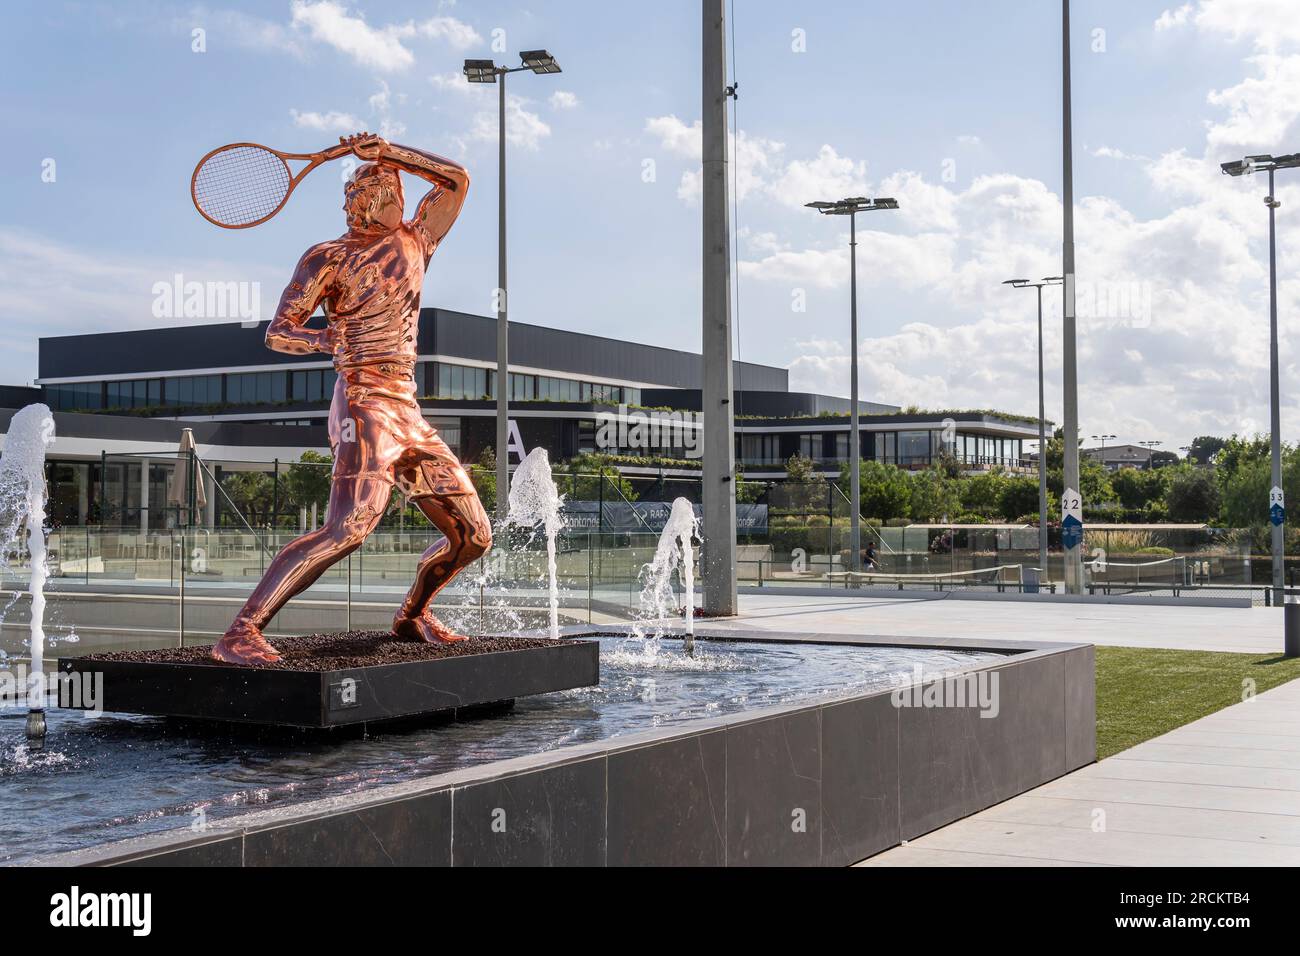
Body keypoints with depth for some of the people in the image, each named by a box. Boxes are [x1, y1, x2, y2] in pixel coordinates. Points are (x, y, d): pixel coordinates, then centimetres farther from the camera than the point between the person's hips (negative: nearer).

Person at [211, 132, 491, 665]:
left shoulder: (413, 242, 16)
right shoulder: (328, 259, 1)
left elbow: (456, 179, 17)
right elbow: (277, 332, -2)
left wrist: (386, 150, 9)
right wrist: (328, 340, -22)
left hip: (409, 413, 7)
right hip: (365, 404, -7)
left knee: (472, 536, 9)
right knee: (349, 529, -28)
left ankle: (412, 616, 33)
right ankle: (240, 635, -27)